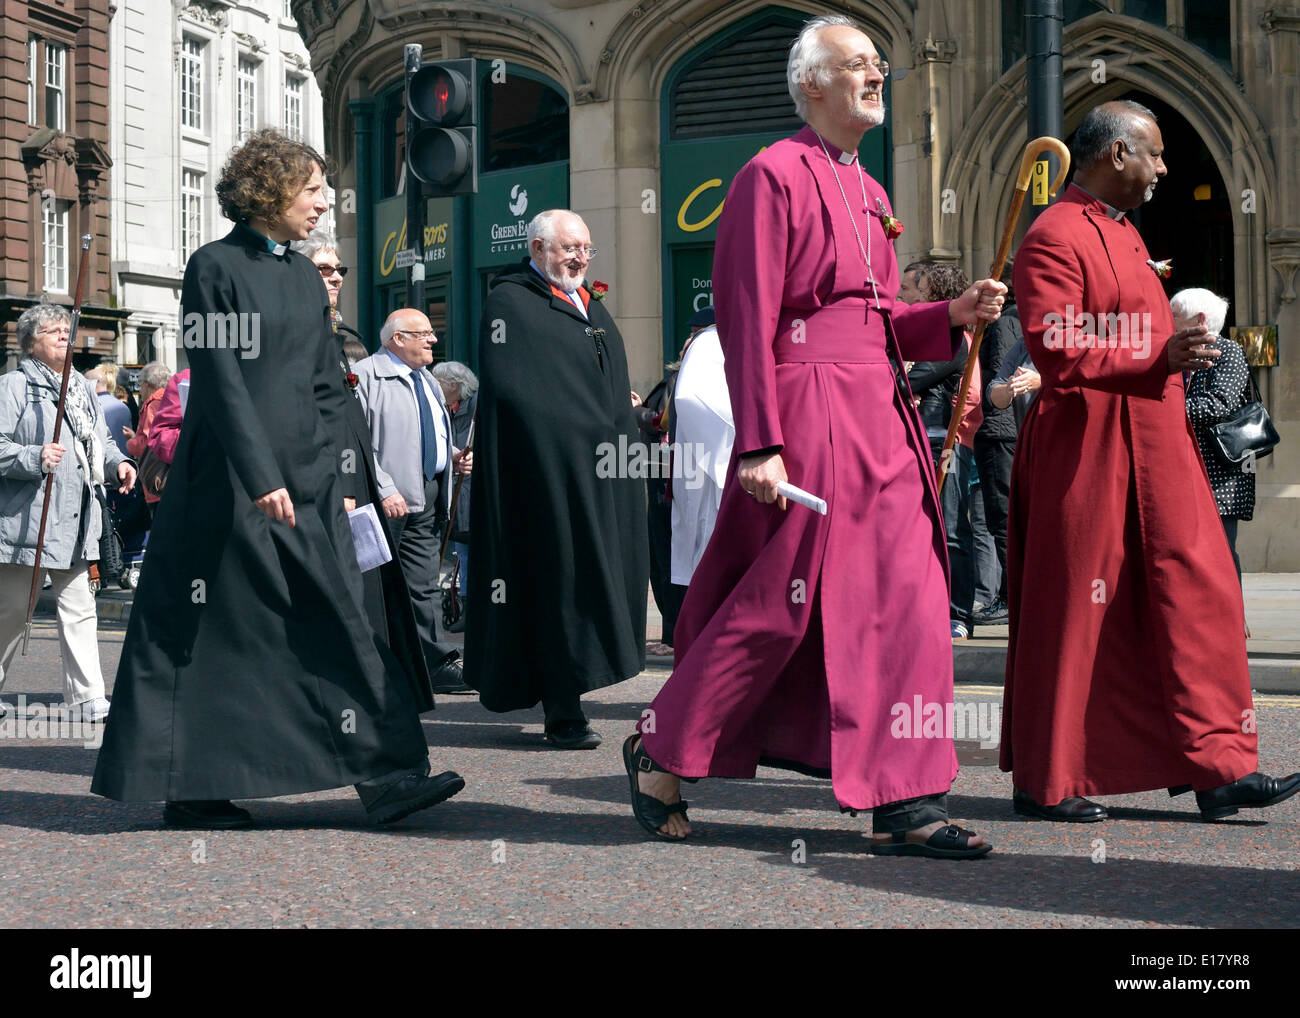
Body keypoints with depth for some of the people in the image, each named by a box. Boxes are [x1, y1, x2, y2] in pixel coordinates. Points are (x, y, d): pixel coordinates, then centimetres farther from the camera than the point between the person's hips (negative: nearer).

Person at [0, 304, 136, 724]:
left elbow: (101, 442, 24)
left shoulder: (83, 389, 17)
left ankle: (87, 700, 4)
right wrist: (35, 459, -26)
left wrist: (118, 462, 5)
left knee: (79, 610, 4)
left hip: (76, 521, 6)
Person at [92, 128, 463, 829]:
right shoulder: (215, 267, -6)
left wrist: (322, 470, 6)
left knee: (344, 620, 1)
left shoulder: (305, 277, 15)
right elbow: (220, 381, -14)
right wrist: (261, 477, -21)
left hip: (307, 487, 7)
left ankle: (386, 776, 1)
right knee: (212, 632, 0)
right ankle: (190, 789, 11)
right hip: (229, 483, -7)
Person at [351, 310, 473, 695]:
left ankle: (437, 664, 8)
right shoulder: (366, 375, -7)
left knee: (424, 586, 7)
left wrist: (454, 459, 13)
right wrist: (384, 490, -21)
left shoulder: (429, 382, 22)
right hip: (386, 501, -8)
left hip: (428, 500, 8)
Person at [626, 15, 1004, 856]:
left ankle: (906, 803, 7)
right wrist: (759, 446, -18)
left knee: (906, 603, 3)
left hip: (880, 420, 8)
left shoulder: (867, 192, 19)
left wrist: (953, 315, 4)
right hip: (809, 415, -8)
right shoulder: (774, 177, -6)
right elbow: (747, 321, -12)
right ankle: (663, 752, 15)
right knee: (780, 606, -4)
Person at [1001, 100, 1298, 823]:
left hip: (1152, 451, 9)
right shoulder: (1056, 238, -12)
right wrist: (1159, 354, -20)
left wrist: (1181, 351, 13)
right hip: (1086, 453, -9)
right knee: (1072, 613, 0)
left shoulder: (1123, 234, 19)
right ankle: (1045, 781, 11)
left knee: (1195, 594, 3)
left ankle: (1219, 767, 5)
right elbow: (1058, 354, -21)